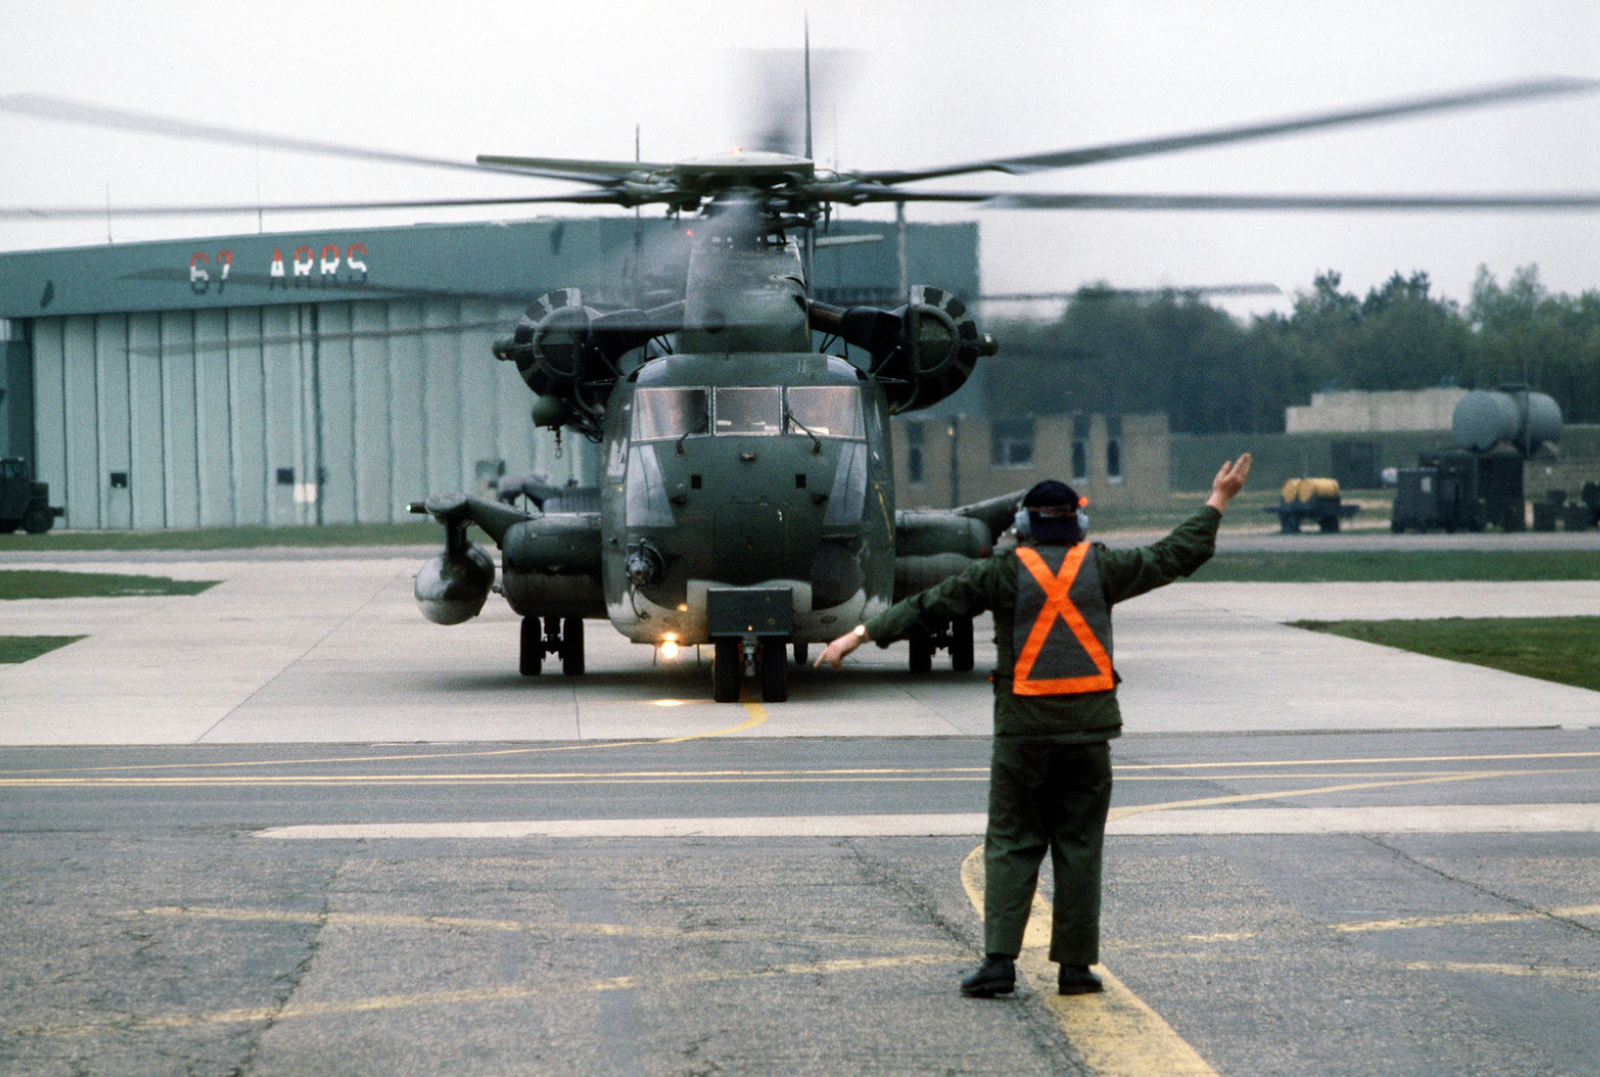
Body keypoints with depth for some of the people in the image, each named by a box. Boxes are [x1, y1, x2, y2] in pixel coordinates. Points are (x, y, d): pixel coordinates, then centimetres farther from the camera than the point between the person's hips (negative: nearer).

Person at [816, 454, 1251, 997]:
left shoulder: (1006, 572, -2)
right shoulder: (1100, 567, 4)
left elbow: (929, 606, -2)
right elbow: (1173, 556, 13)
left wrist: (860, 635, 1)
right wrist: (1216, 503, 25)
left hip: (1022, 729, -1)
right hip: (1088, 728, 1)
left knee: (1012, 844, 3)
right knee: (1079, 845, 6)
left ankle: (999, 958, -8)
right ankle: (1076, 966, 6)